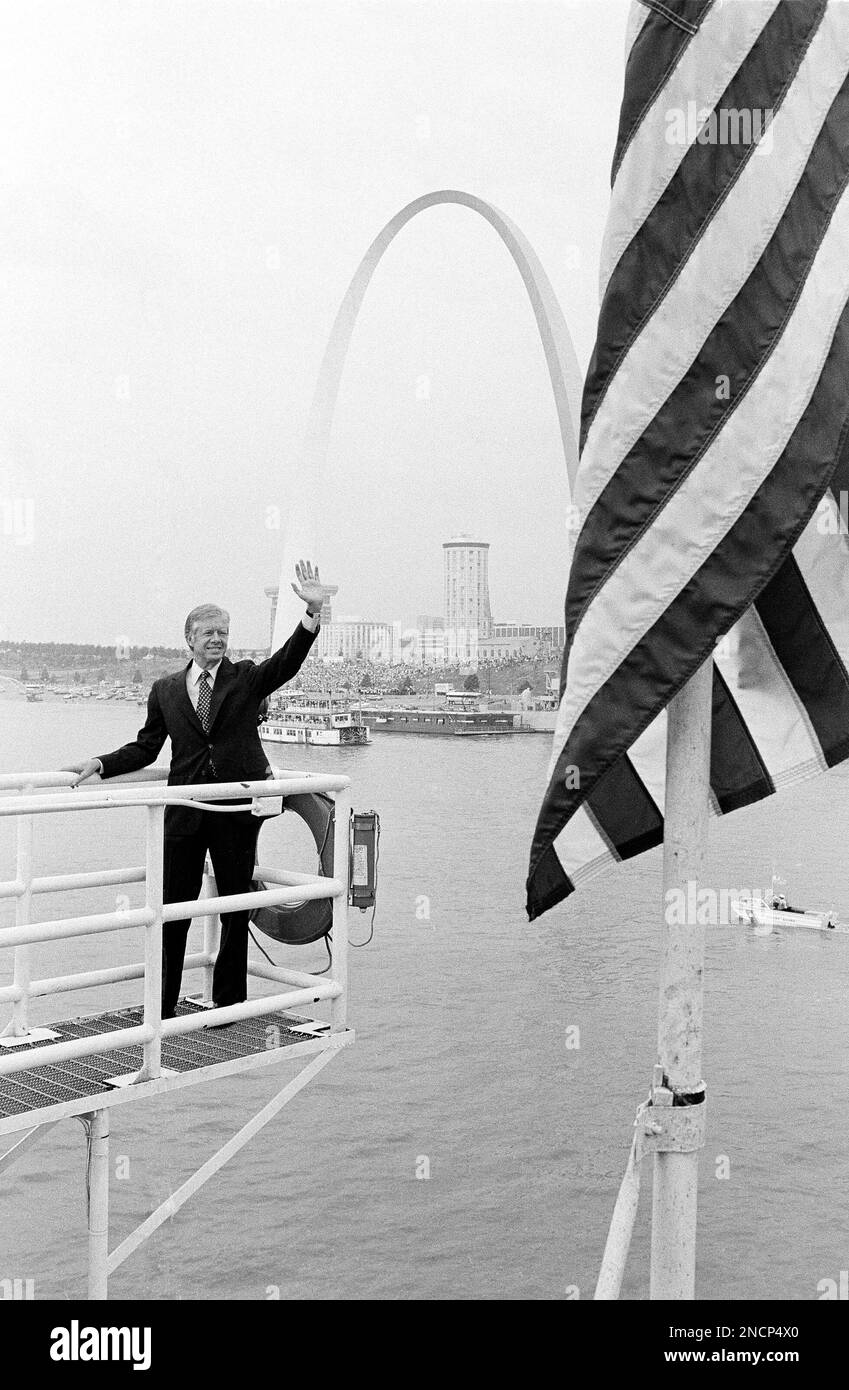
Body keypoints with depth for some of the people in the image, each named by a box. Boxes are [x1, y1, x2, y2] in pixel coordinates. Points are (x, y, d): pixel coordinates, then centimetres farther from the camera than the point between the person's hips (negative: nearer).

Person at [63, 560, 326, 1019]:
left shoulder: (246, 678, 5)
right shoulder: (165, 690, 10)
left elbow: (288, 661, -12)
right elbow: (145, 747, 13)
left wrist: (313, 611, -26)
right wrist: (98, 764, -1)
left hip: (236, 808, -1)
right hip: (185, 810, 1)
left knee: (236, 907, 8)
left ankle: (229, 999, 21)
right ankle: (163, 1004, 14)